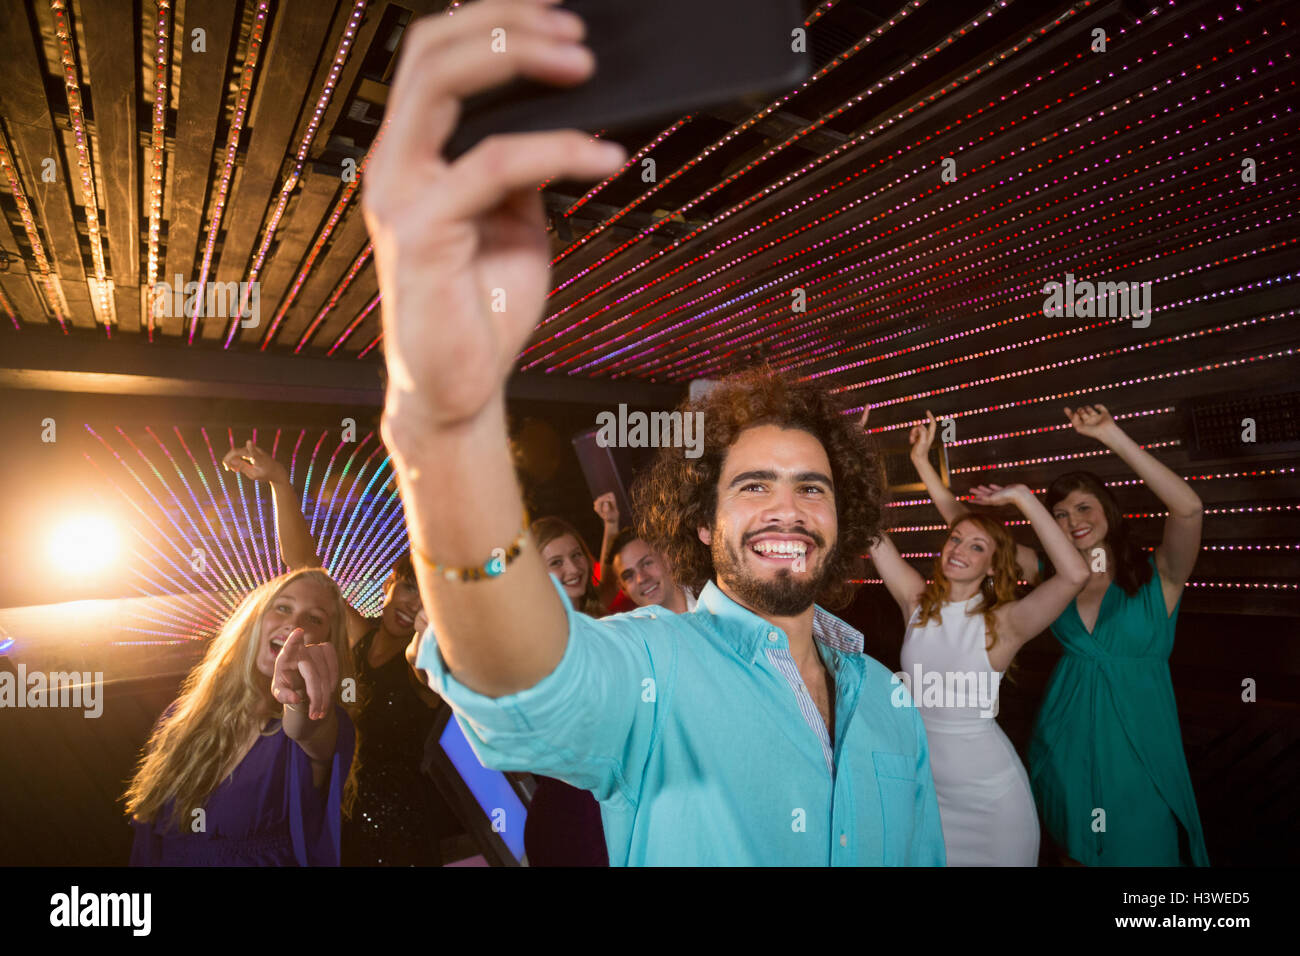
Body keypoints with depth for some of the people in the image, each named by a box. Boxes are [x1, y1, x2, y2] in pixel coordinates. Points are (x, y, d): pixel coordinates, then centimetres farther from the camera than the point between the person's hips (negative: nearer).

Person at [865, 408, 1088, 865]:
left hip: (988, 792, -3)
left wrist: (1022, 497, -28)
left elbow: (1075, 574, -32)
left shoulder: (1001, 624, -16)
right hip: (922, 781, 3)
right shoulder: (916, 601, -7)